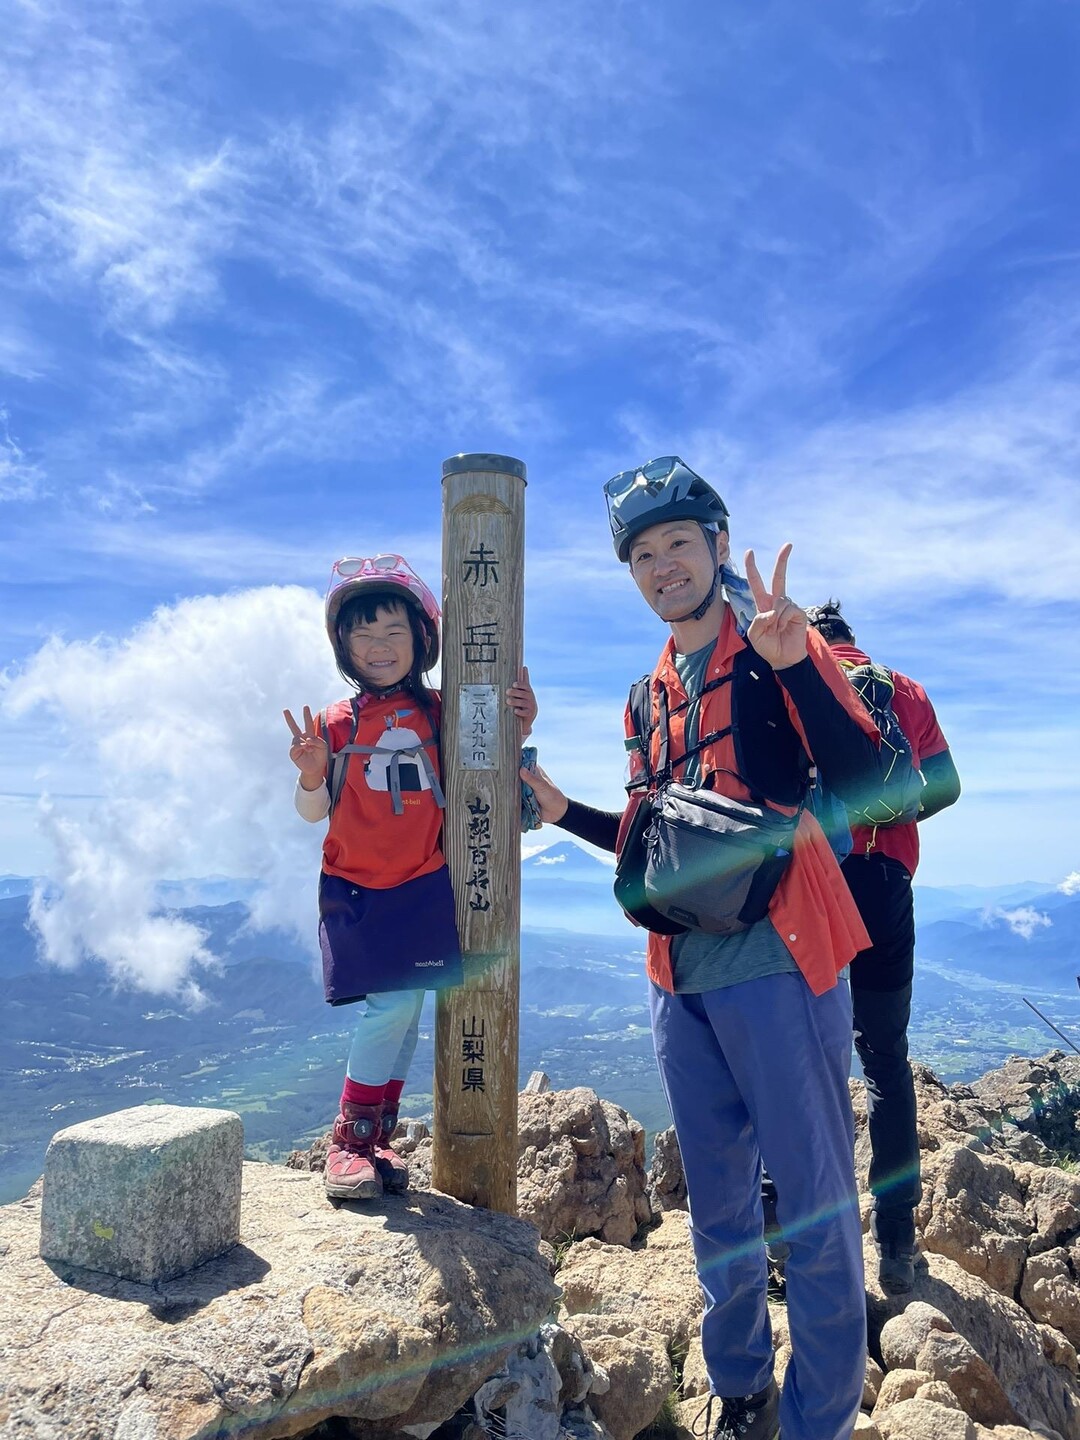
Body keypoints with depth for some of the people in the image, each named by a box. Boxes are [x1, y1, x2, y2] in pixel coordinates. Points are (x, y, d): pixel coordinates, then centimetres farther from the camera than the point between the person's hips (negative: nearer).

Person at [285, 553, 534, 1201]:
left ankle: (377, 1139, 21)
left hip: (424, 889, 1)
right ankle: (350, 1141, 10)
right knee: (392, 1007, -8)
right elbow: (315, 811, 4)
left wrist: (515, 730, -7)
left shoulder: (440, 714, 2)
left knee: (403, 1011, 5)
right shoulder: (335, 723, 1)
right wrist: (311, 774, -17)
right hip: (355, 892, -1)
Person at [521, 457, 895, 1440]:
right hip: (682, 979, 6)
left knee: (815, 1207, 4)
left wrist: (793, 662, -30)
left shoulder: (780, 647, -4)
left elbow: (863, 782, -18)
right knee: (718, 1207, 18)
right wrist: (563, 811, 9)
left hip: (778, 965, -6)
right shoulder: (648, 698, 14)